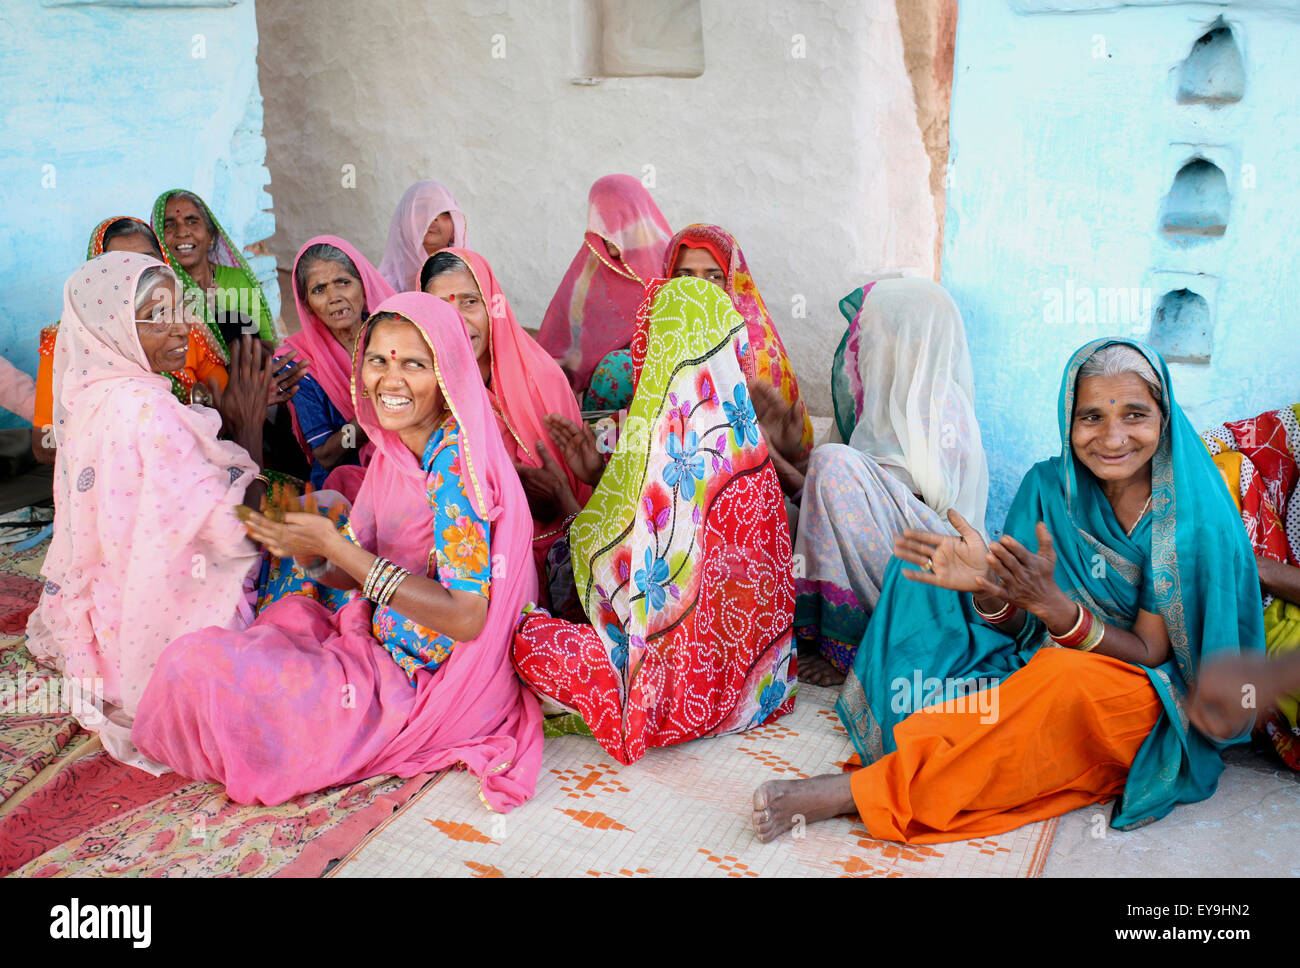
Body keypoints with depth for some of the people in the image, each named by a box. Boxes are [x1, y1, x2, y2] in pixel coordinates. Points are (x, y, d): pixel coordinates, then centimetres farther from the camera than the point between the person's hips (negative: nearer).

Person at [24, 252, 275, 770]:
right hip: (171, 627, -9)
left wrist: (226, 424, 0)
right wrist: (249, 426, -13)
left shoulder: (93, 399, 3)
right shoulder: (148, 411, -27)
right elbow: (236, 532, -24)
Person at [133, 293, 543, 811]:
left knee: (194, 665, -9)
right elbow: (357, 572, 10)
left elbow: (466, 617, -28)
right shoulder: (394, 451, 5)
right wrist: (307, 553, -13)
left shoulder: (456, 461, -22)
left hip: (423, 686, -9)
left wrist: (333, 546, -25)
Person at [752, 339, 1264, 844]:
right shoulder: (1049, 486, -5)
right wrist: (989, 590, -29)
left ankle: (856, 791, -35)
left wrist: (1051, 605, -32)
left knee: (1064, 676, -39)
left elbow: (1149, 653, -15)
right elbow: (1019, 630, -5)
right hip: (1035, 669, 4)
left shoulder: (1194, 515, -15)